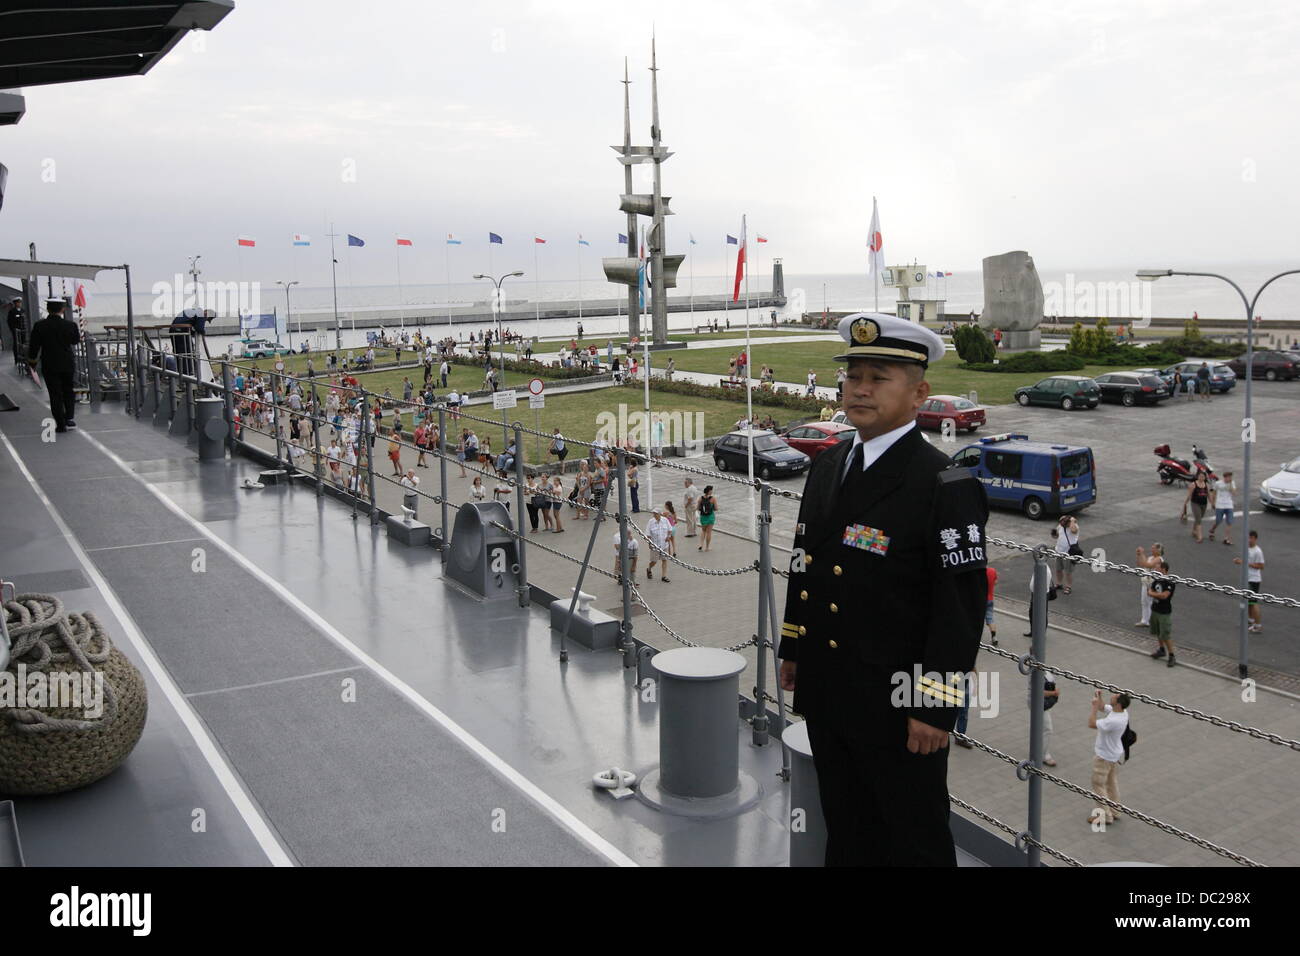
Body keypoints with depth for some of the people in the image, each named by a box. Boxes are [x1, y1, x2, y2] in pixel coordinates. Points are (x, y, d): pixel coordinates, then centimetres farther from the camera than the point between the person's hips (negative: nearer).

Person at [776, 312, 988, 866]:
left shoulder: (946, 486, -16)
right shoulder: (827, 467, 8)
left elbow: (961, 605, -18)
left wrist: (935, 706, -19)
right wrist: (791, 650, 16)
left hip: (898, 708, -7)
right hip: (825, 695, 7)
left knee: (915, 841, 11)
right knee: (846, 831, 22)